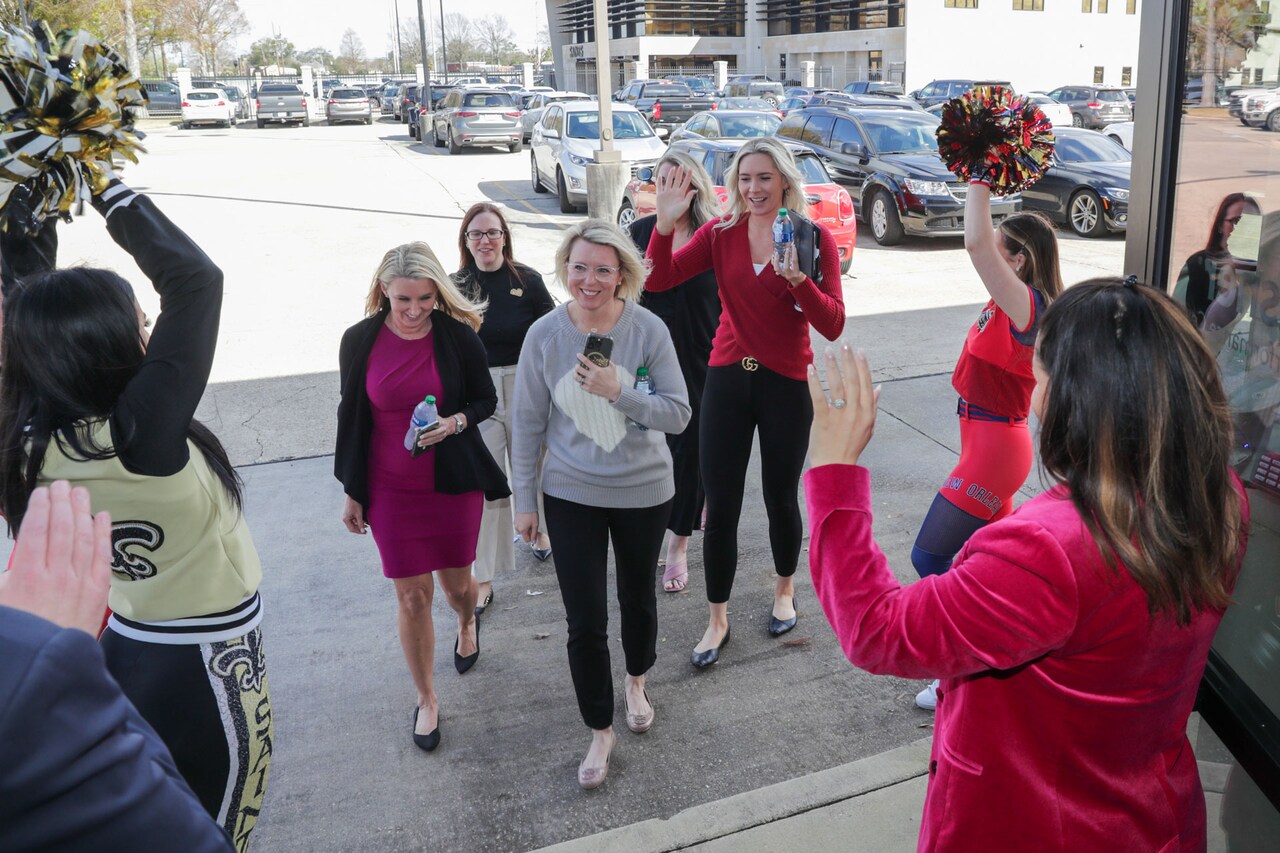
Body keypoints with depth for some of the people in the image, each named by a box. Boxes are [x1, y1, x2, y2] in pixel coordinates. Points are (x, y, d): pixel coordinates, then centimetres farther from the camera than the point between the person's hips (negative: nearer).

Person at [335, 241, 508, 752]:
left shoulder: (458, 336, -10)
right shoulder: (360, 341, -7)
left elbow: (486, 400, 2)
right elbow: (352, 417, 3)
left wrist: (455, 422, -21)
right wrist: (352, 492, 6)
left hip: (454, 483, 0)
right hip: (390, 490, 0)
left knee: (456, 583, 14)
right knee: (412, 596, 4)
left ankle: (467, 623, 53)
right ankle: (426, 698, 25)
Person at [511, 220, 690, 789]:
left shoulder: (649, 330, -14)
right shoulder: (545, 335, -11)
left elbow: (678, 414, -14)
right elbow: (528, 424, -3)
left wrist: (620, 392, -29)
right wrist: (524, 502, 0)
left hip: (643, 492, 0)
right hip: (571, 496, 0)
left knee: (638, 598, 21)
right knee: (585, 621, 2)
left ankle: (636, 682, 51)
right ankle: (600, 730, 24)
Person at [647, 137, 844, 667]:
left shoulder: (814, 238, -7)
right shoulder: (720, 234, -1)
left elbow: (833, 326, -15)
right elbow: (658, 280, -11)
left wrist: (798, 279, -30)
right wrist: (665, 223, -24)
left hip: (787, 384, -1)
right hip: (728, 379, 2)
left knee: (781, 498, 14)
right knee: (720, 508, 3)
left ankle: (784, 590, 42)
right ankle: (717, 620, 21)